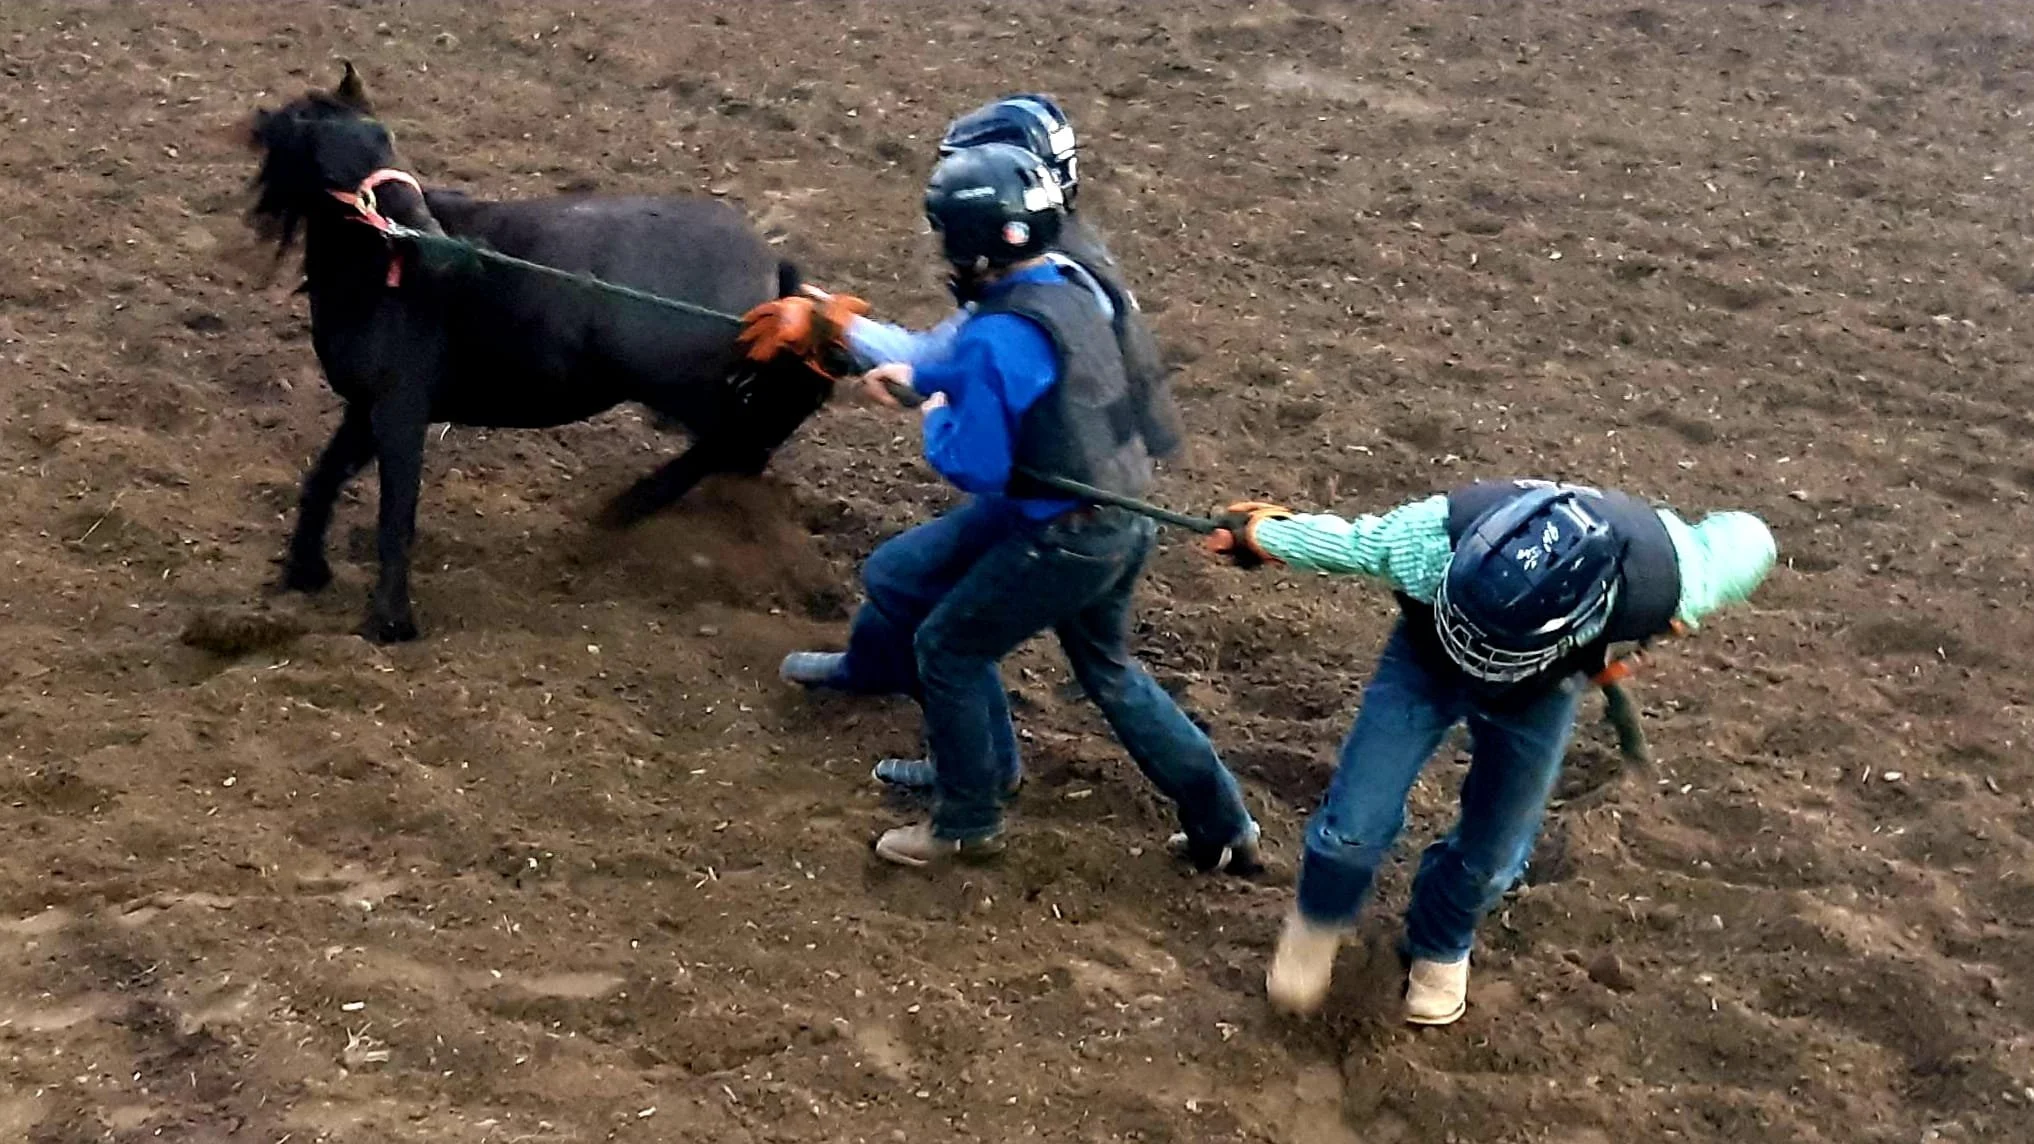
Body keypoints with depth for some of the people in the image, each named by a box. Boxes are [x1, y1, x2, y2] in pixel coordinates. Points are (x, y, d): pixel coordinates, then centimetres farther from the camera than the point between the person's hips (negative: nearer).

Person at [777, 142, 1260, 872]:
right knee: (1108, 672, 25)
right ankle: (1223, 828, 30)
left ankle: (966, 821, 25)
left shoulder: (1000, 334, -23)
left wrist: (936, 418, 0)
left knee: (948, 648, 10)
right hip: (1122, 523, 9)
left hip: (1065, 540, -9)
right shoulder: (1066, 292, 5)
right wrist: (919, 376, 24)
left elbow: (973, 467, -19)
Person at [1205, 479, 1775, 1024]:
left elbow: (1746, 542, -18)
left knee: (1490, 856, 11)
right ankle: (1318, 922, 31)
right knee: (1355, 828, -4)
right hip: (1428, 656, -1)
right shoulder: (1436, 537, -43)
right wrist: (1259, 535, -1)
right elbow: (1350, 540, -21)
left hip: (1539, 686, 1)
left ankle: (1439, 947, 46)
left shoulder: (1663, 582, -41)